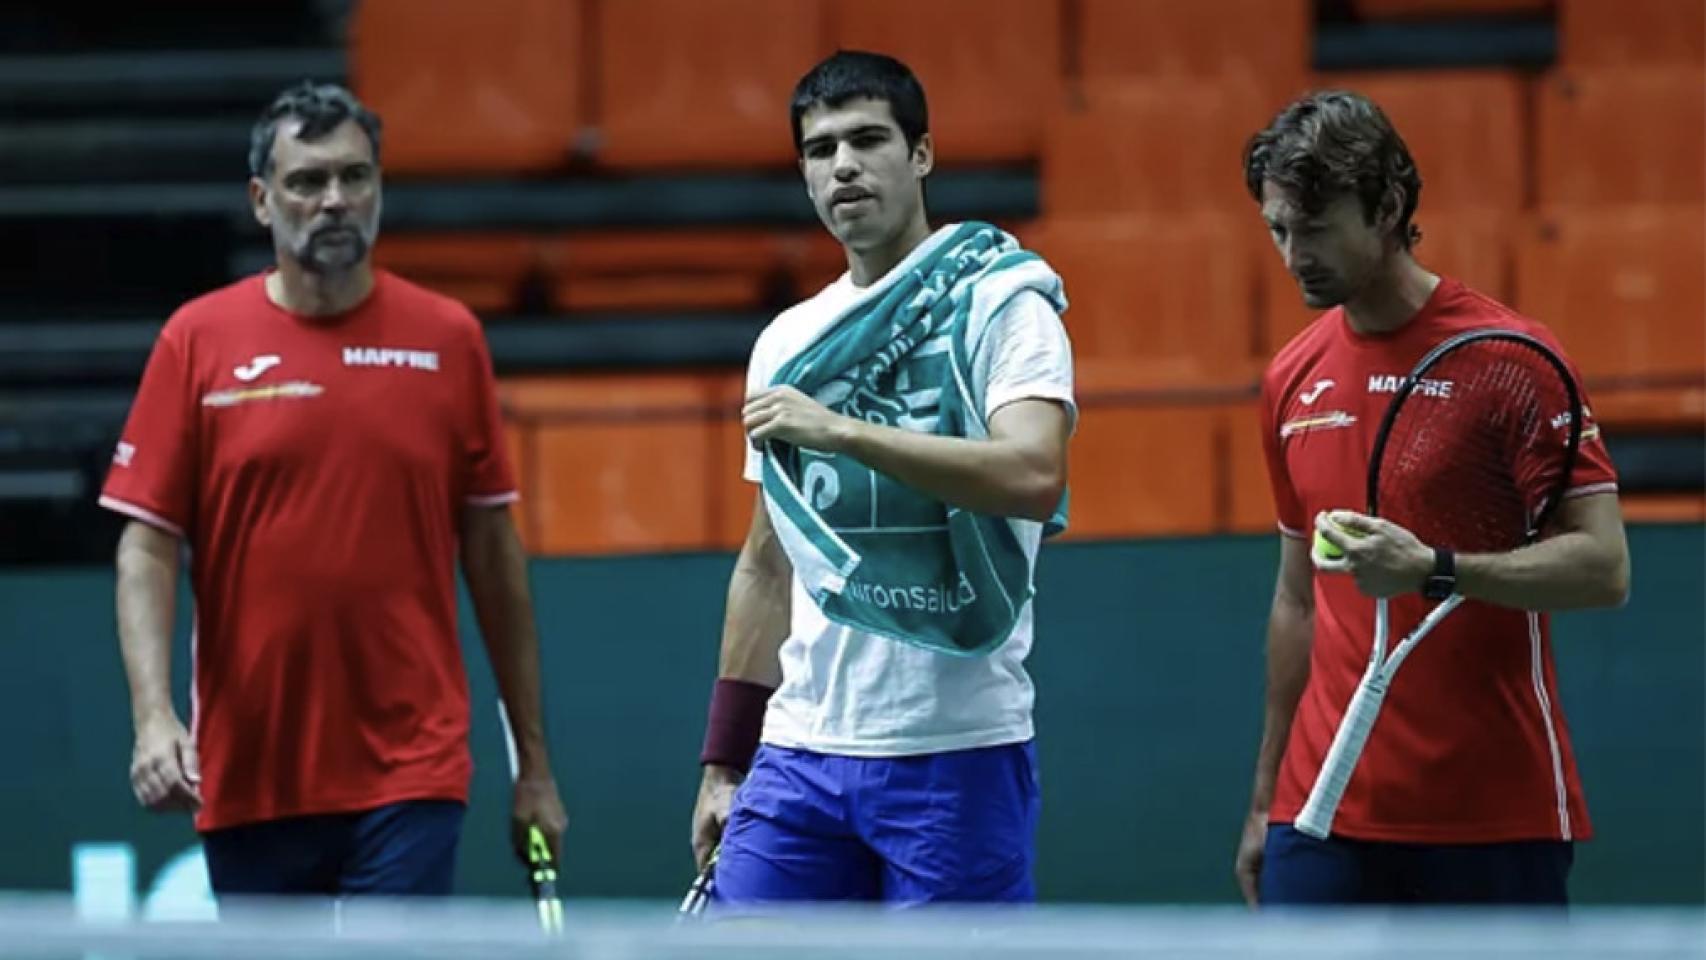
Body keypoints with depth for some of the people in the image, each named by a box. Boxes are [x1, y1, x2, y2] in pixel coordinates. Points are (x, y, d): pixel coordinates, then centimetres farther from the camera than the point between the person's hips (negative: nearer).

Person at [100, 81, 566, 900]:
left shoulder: (449, 339, 4)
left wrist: (533, 762, 8)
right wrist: (153, 716, -15)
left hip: (411, 777, -1)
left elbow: (493, 554, 8)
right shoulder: (198, 341, 2)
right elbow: (147, 548, 0)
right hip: (247, 779, 1)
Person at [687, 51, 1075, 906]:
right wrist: (722, 762, 17)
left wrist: (837, 430, -24)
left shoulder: (1003, 304, -4)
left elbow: (1033, 475, -21)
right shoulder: (786, 344, 15)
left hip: (956, 752, -5)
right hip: (799, 754, 6)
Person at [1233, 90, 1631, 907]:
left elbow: (1602, 565, -13)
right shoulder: (1290, 380, 11)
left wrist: (1432, 568, -28)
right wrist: (1265, 801, 19)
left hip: (1496, 821, -4)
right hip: (1327, 816, 4)